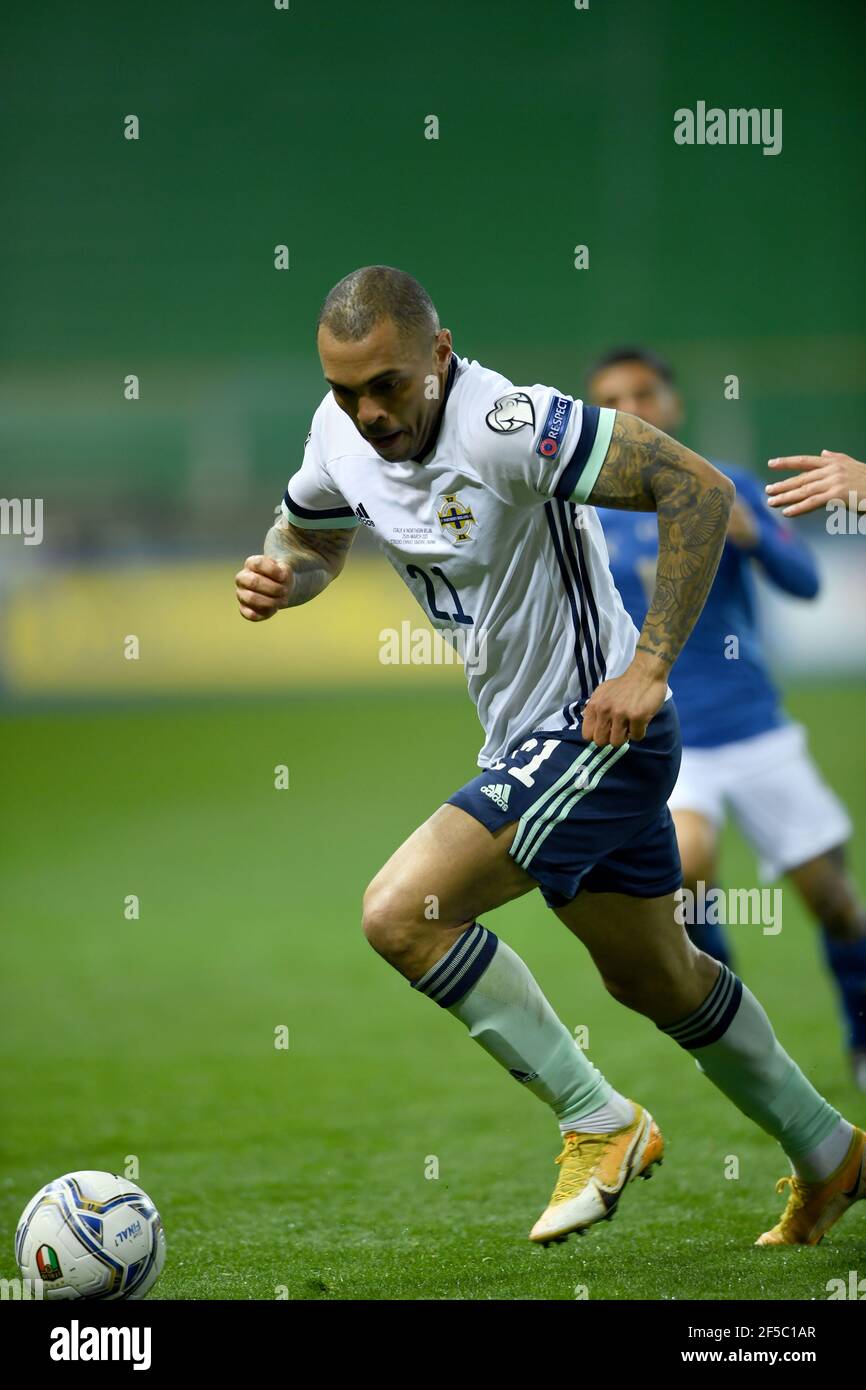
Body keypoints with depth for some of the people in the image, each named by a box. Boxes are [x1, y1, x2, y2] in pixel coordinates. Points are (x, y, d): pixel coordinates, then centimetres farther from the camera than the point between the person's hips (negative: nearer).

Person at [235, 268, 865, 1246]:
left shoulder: (502, 424, -26)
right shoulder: (342, 434, -1)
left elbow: (700, 490, -26)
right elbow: (312, 537, 20)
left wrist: (649, 666, -29)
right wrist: (279, 576, -4)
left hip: (599, 726, -9)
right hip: (527, 742, 9)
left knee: (401, 913, -20)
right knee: (658, 981, 22)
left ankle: (600, 1126, -8)